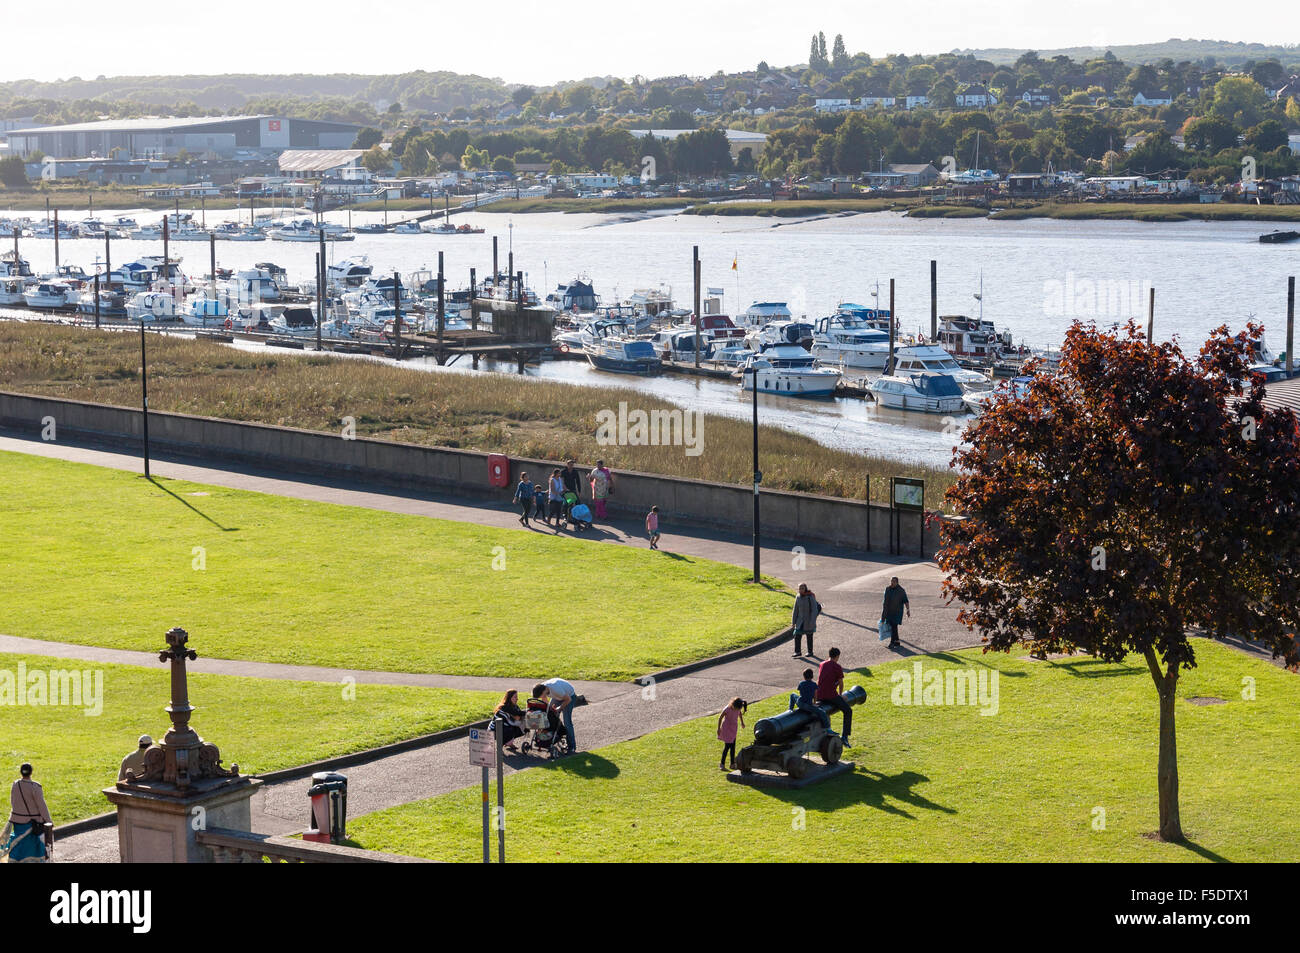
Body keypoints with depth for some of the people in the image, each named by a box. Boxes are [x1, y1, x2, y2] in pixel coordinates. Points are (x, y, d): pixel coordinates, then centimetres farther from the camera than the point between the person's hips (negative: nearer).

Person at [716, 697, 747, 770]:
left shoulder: (738, 708, -11)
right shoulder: (727, 709, -26)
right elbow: (720, 718, -14)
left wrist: (742, 722, 25)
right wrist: (719, 728, -10)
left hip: (734, 728, 6)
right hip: (726, 728, -6)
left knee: (733, 746, 9)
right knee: (727, 746, -9)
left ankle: (732, 764, 18)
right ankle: (722, 764, -1)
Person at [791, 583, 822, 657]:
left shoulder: (811, 597, -17)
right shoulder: (798, 597, -1)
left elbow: (814, 610, -18)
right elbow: (796, 610, 5)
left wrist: (812, 622, -23)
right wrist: (793, 622, 6)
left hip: (809, 620, -4)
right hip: (800, 620, 4)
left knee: (809, 636, 8)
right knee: (797, 635, -4)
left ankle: (810, 651, 24)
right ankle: (798, 652, 3)